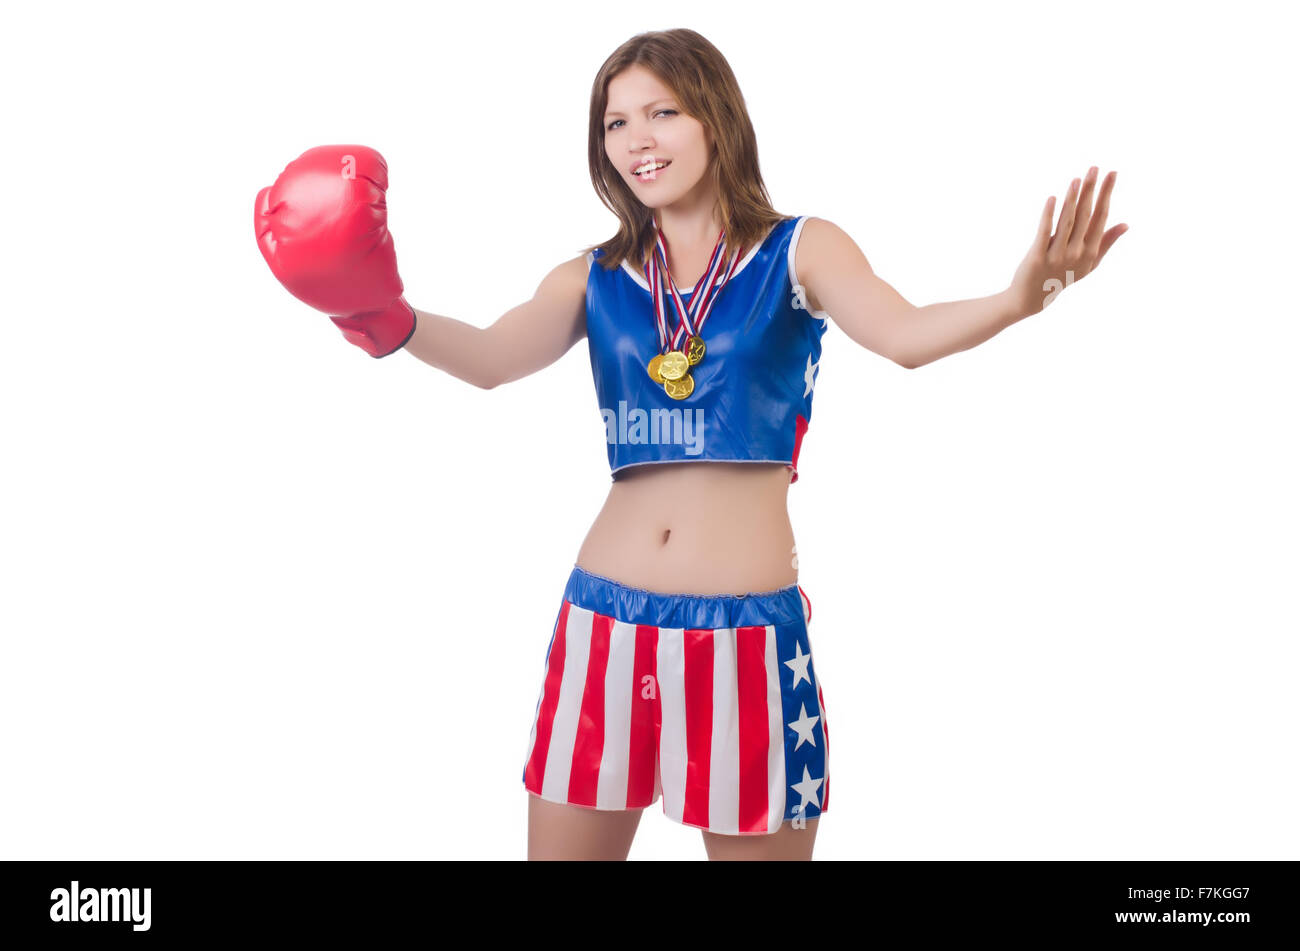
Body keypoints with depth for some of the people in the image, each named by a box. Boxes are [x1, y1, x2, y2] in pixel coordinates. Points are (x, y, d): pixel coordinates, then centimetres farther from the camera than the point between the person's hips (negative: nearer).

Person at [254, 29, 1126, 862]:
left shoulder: (799, 252, 2)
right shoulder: (595, 279, 9)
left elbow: (904, 334, -14)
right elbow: (494, 358, -6)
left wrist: (1017, 300, -34)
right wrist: (391, 321, -25)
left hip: (750, 628, -2)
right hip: (606, 618, 3)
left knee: (757, 839, 8)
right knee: (567, 840, 12)